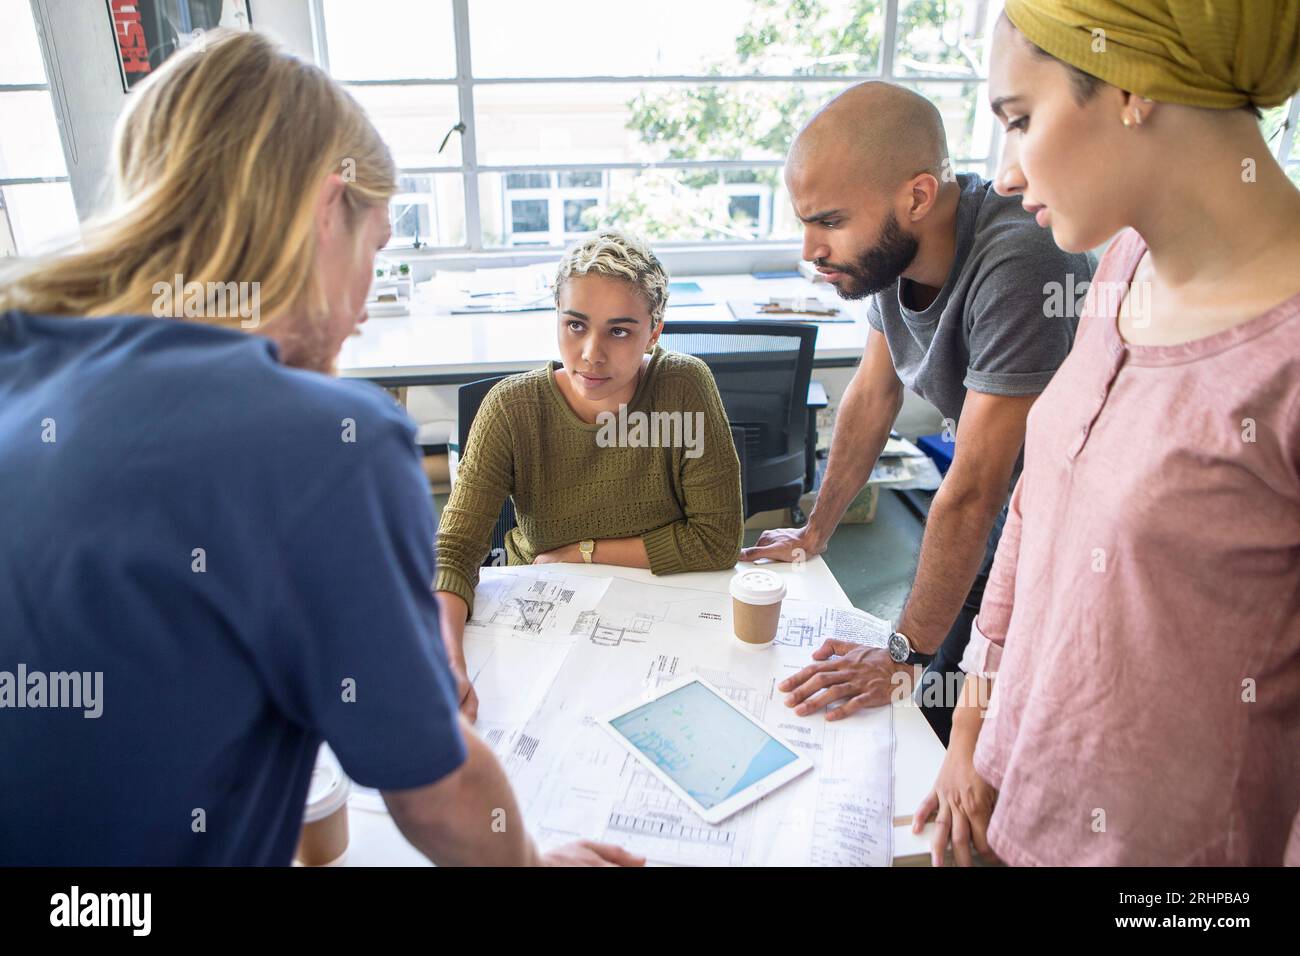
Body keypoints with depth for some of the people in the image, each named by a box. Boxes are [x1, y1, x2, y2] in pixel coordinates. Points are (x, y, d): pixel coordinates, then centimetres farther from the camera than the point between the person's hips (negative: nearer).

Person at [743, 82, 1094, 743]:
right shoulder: (892, 245, -12)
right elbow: (872, 396, 3)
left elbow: (972, 494, -31)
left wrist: (907, 656, -21)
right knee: (940, 705, 14)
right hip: (1000, 511, 6)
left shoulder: (1017, 264, -35)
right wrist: (815, 532, 10)